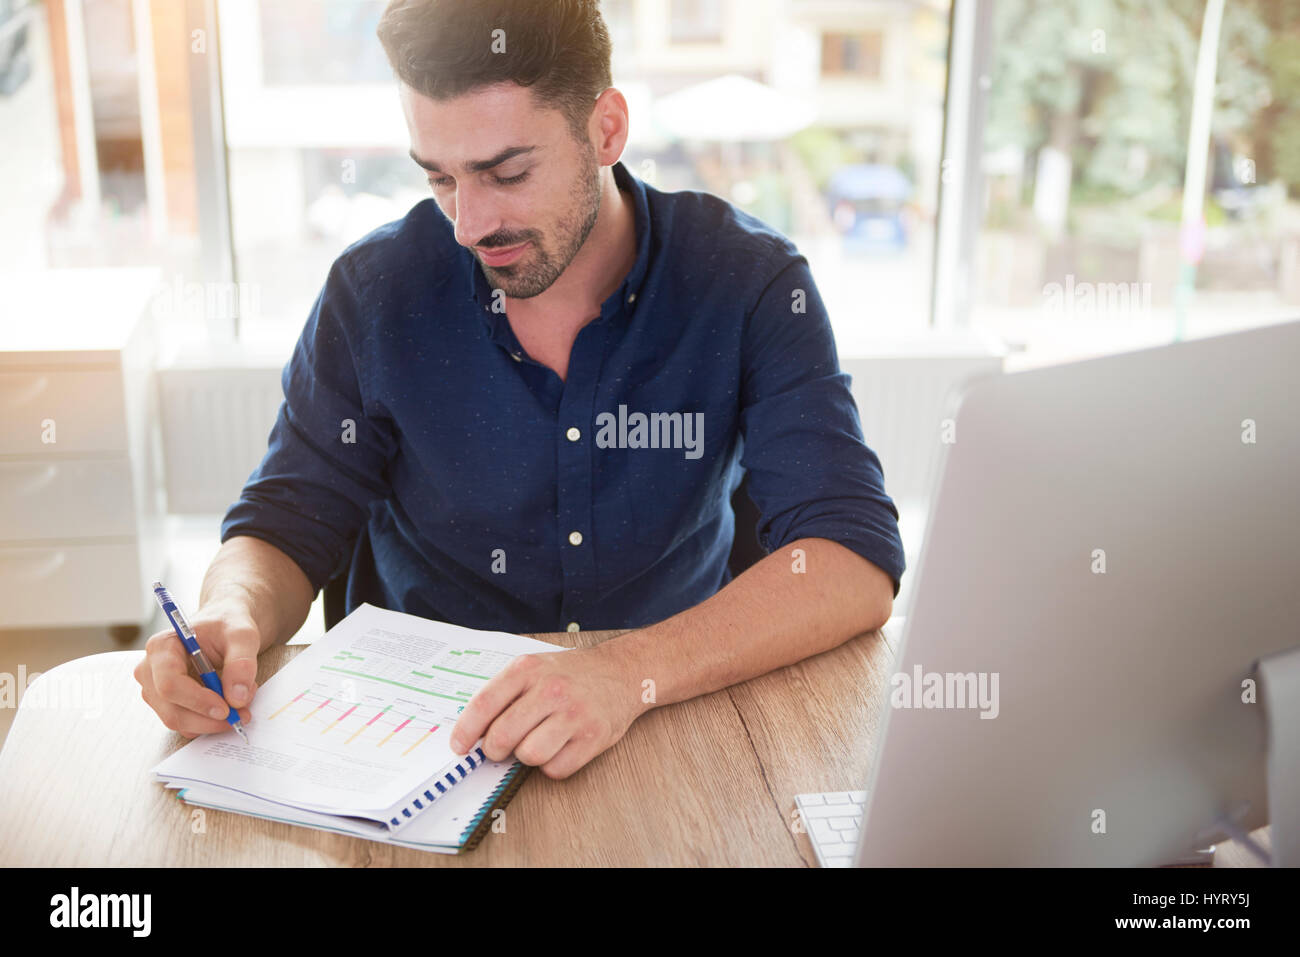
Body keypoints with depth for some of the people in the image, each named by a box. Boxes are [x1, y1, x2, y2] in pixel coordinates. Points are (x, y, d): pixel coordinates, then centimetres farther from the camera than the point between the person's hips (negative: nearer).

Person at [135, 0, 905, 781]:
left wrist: (634, 671, -35)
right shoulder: (375, 291, -5)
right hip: (411, 731, 1)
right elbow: (287, 526, 3)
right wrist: (232, 619, -21)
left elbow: (859, 559, -19)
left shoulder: (748, 283, -11)